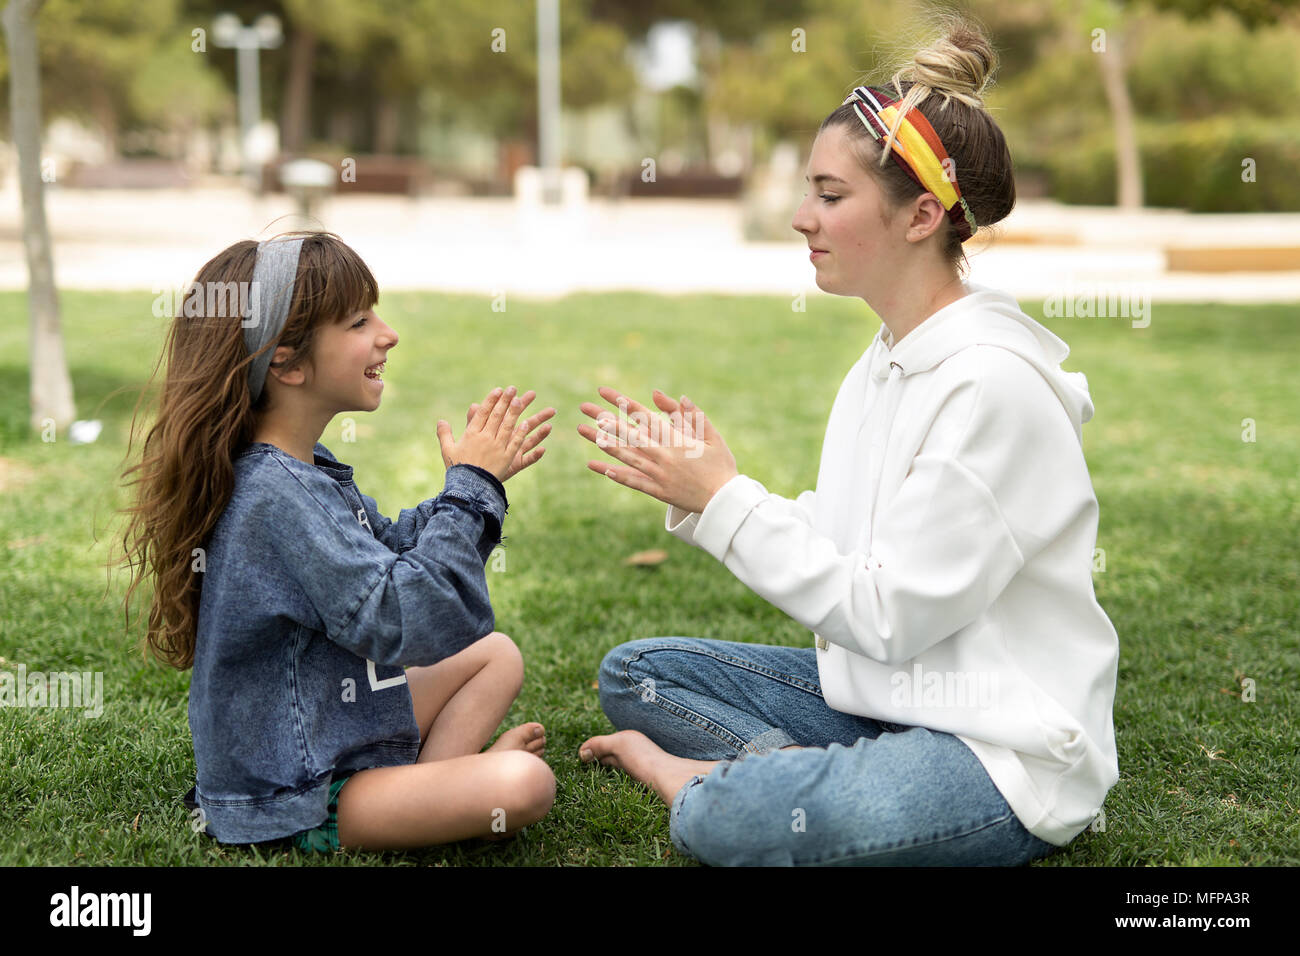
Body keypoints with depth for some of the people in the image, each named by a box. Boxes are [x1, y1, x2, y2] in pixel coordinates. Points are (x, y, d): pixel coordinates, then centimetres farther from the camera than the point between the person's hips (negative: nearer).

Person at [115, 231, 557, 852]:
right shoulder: (276, 492, -26)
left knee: (497, 655, 19)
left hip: (328, 730, 11)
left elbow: (384, 554, 21)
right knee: (524, 784, -27)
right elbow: (409, 619, -30)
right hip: (294, 798, -11)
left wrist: (477, 478, 7)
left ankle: (425, 782, 1)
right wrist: (472, 487, -19)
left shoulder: (304, 470, 6)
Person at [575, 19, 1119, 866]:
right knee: (634, 672, 7)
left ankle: (712, 772, -4)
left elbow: (891, 617, -20)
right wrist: (695, 483, -3)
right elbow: (831, 555, 9)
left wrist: (725, 498, -16)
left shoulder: (992, 382, -21)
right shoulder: (886, 359, 7)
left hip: (1005, 752, -9)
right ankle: (798, 769, -9)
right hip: (882, 695, 9)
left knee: (725, 820, -32)